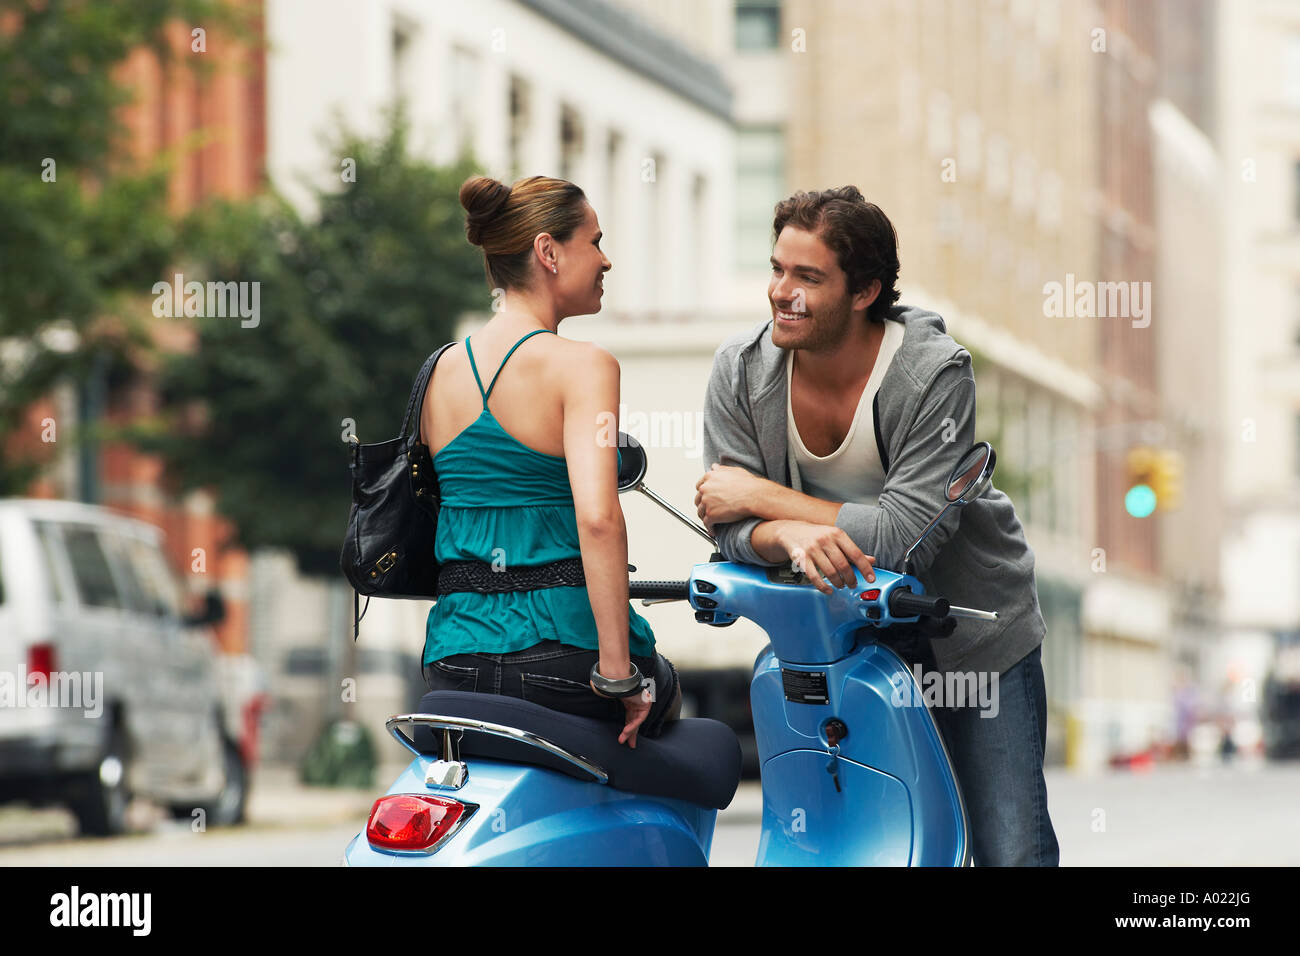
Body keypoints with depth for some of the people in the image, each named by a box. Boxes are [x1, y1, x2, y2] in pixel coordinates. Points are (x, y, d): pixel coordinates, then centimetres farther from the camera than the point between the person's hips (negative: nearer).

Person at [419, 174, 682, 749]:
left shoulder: (440, 371, 7)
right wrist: (617, 669, -22)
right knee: (663, 695, 29)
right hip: (562, 653, -5)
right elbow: (597, 517, -25)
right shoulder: (581, 366, -12)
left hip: (453, 663, 5)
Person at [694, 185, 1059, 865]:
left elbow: (906, 537, -30)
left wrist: (762, 496, -25)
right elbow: (731, 527, -12)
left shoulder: (935, 372, -23)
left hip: (969, 622, -3)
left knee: (1013, 851, -5)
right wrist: (791, 534, -36)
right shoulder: (741, 368, -11)